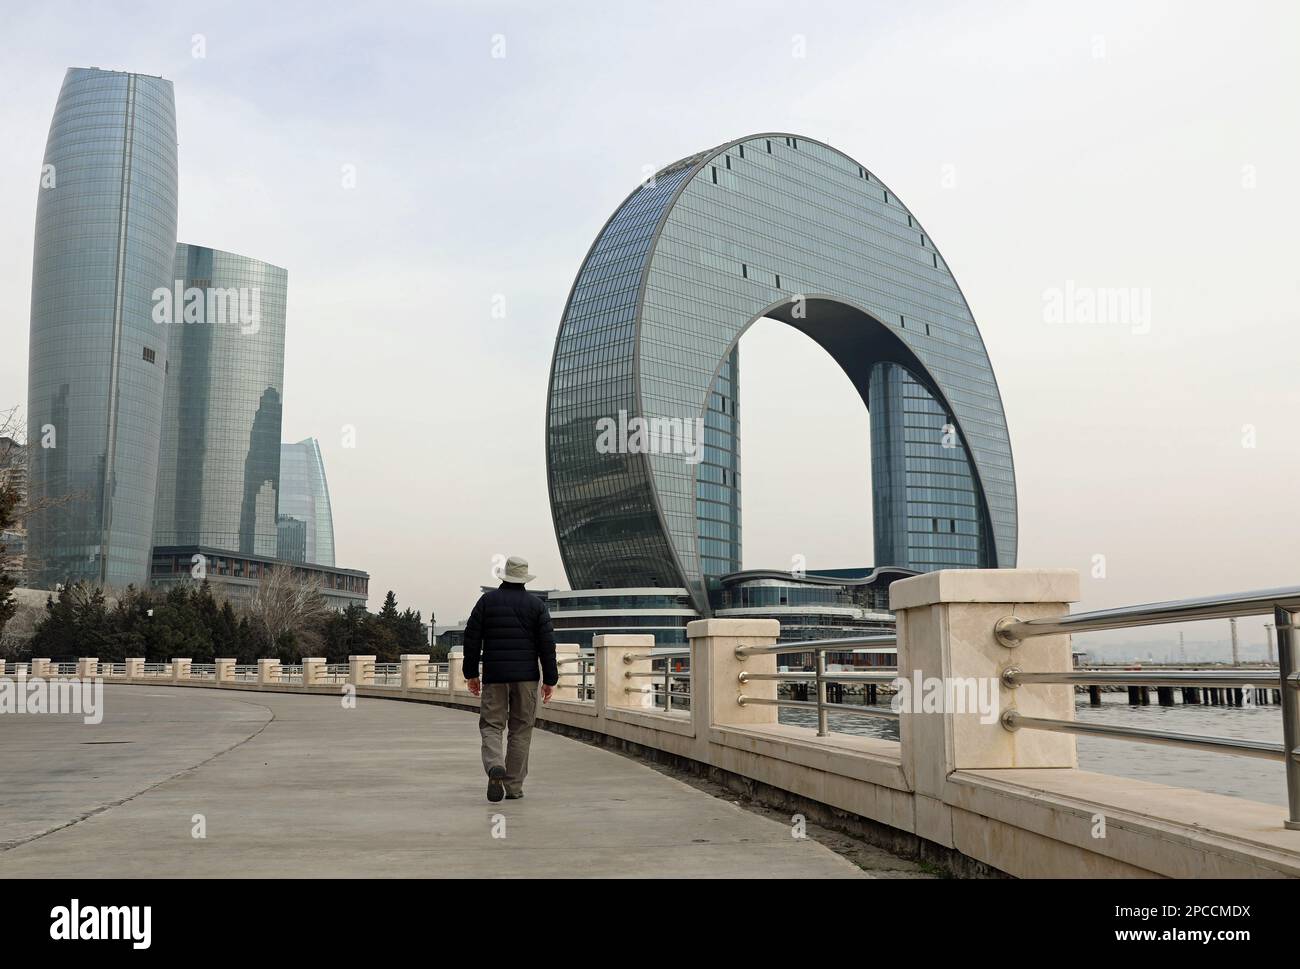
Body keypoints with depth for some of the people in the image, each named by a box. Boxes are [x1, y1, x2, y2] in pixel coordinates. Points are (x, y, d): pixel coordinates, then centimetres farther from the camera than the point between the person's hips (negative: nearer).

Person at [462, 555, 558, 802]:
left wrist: (471, 673, 10)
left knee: (491, 725, 4)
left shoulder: (487, 600, 4)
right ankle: (514, 787, 8)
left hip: (494, 675, 0)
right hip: (526, 676, 0)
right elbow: (547, 644, -2)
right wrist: (550, 679, 3)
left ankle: (495, 767, -23)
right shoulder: (537, 604, 2)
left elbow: (472, 638, 2)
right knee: (520, 730, 7)